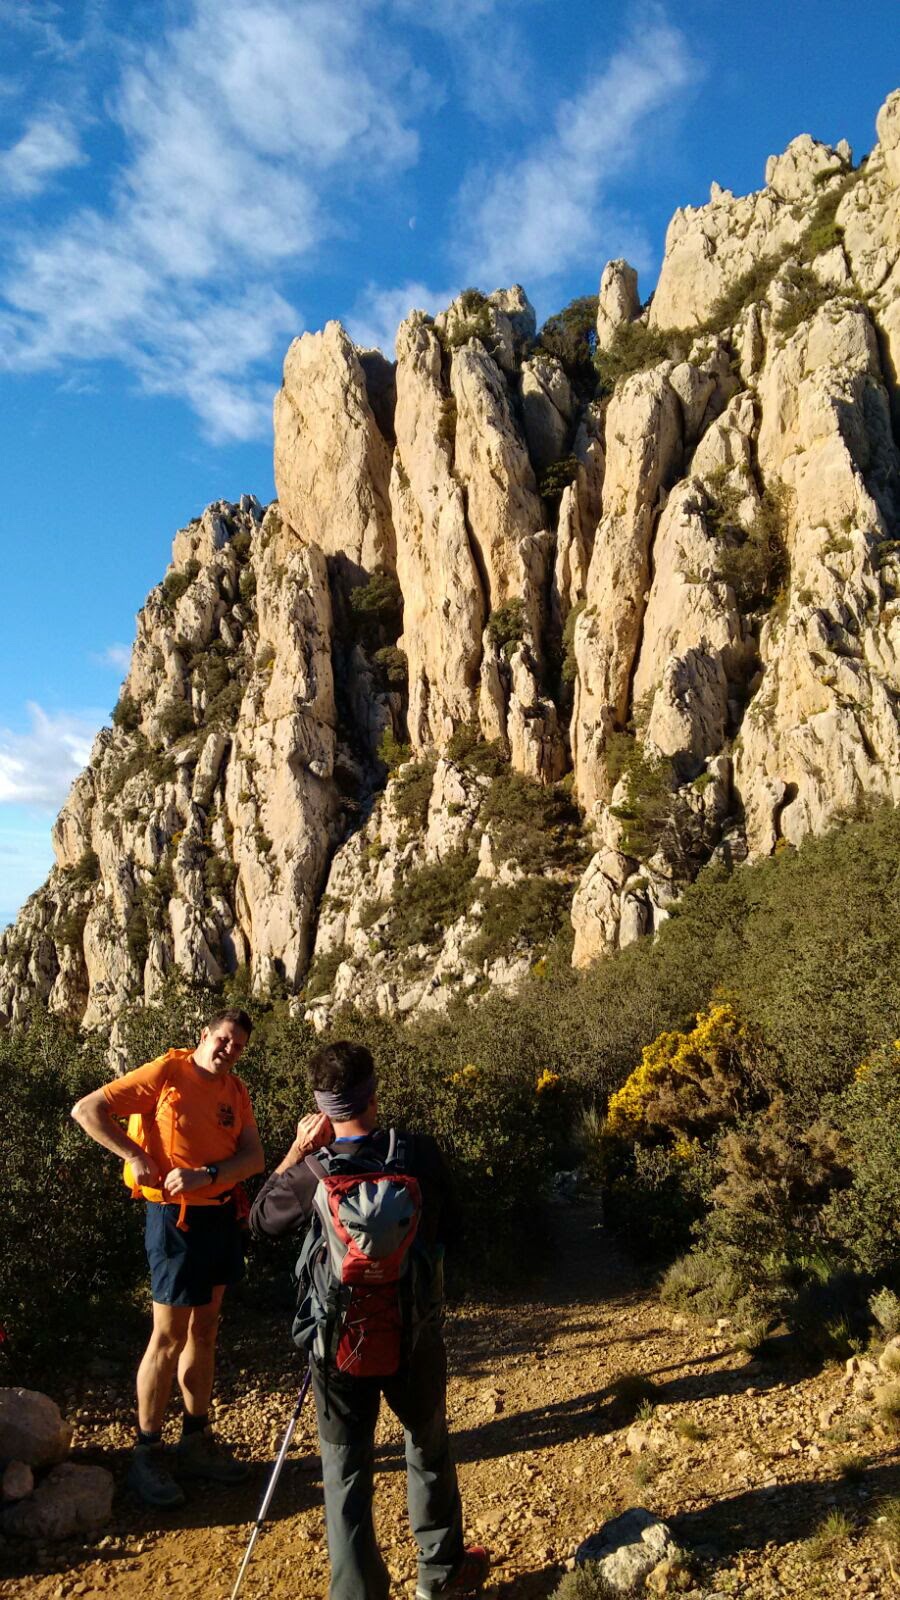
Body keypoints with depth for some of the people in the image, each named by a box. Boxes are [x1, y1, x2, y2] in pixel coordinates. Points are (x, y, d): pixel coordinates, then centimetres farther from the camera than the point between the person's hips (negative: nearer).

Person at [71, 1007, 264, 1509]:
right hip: (177, 1216, -6)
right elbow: (86, 1110, -15)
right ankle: (147, 1454, 17)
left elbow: (254, 1157, -5)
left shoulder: (236, 1090, 3)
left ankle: (197, 1441, 29)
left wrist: (206, 1174, -22)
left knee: (204, 1331, 16)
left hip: (221, 1213, 6)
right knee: (169, 1336, 1)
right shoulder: (166, 1073, -14)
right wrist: (136, 1156, -20)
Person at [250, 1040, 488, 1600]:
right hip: (415, 1334, 2)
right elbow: (449, 1232, 0)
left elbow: (259, 1222, 2)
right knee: (429, 1451, 24)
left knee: (347, 1475, 14)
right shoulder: (422, 1153, -17)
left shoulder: (312, 1174, -19)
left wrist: (296, 1152, -2)